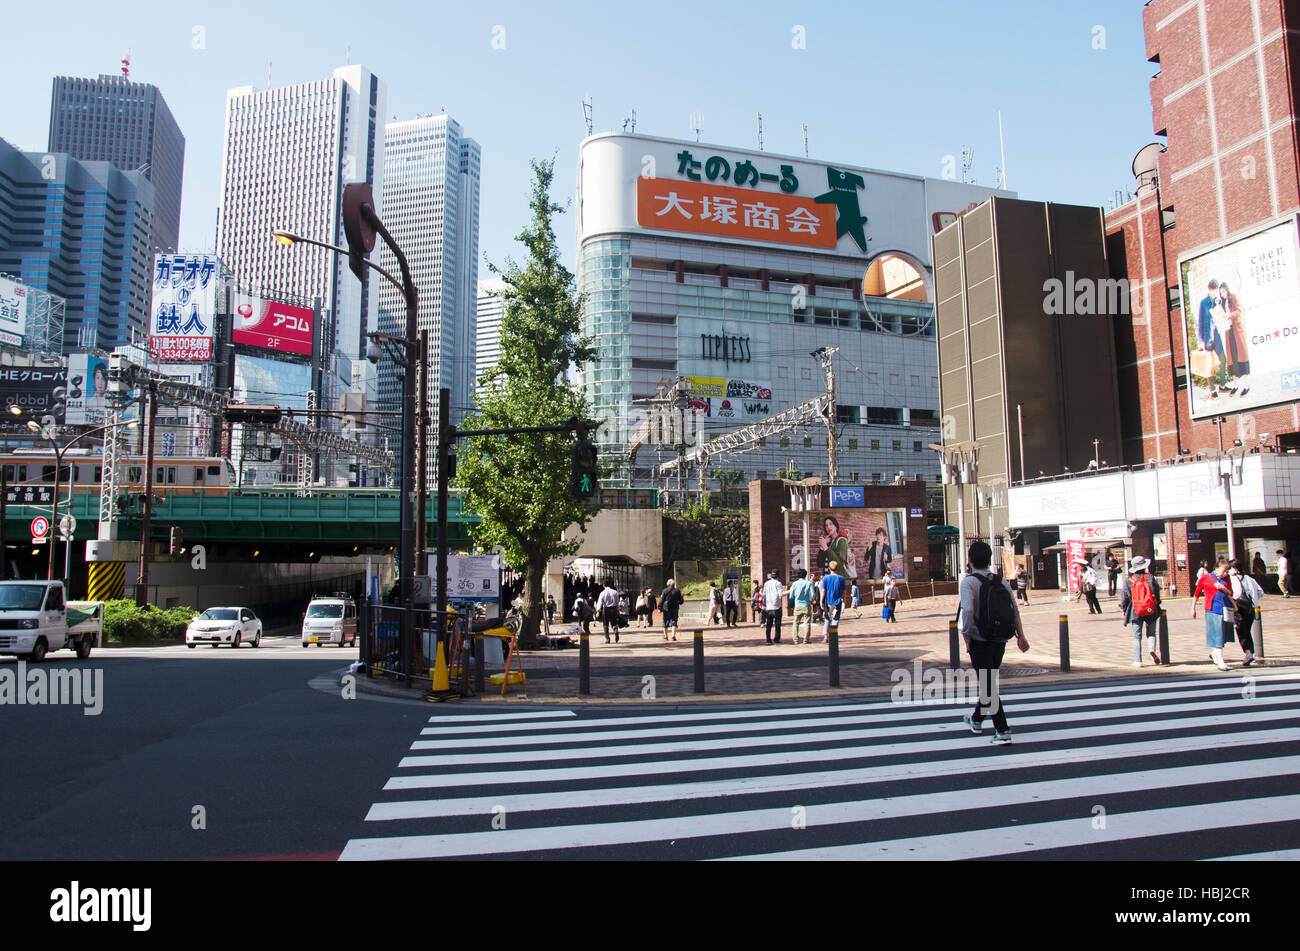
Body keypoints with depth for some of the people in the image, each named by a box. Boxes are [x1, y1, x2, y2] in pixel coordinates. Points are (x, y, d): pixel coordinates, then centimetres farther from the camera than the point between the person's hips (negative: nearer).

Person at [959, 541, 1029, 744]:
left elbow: (968, 611, -23)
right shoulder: (1001, 581, 6)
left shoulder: (969, 582, -11)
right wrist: (1021, 636, 9)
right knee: (989, 682, 19)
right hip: (1000, 641, 6)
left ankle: (1002, 731, -4)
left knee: (988, 686, -1)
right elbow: (1015, 610, 4)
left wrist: (967, 637, -13)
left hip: (980, 641, -6)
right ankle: (977, 720, 36)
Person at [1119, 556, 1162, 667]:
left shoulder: (1128, 581, -3)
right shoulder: (1150, 578, -4)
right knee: (1151, 633, 15)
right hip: (1151, 611, 0)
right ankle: (1151, 649, -14)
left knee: (1137, 636, 5)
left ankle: (1138, 660, 2)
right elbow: (1157, 593, 2)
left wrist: (1123, 608, 14)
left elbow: (1124, 596, 0)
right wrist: (1157, 604, 18)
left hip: (1135, 612, 0)